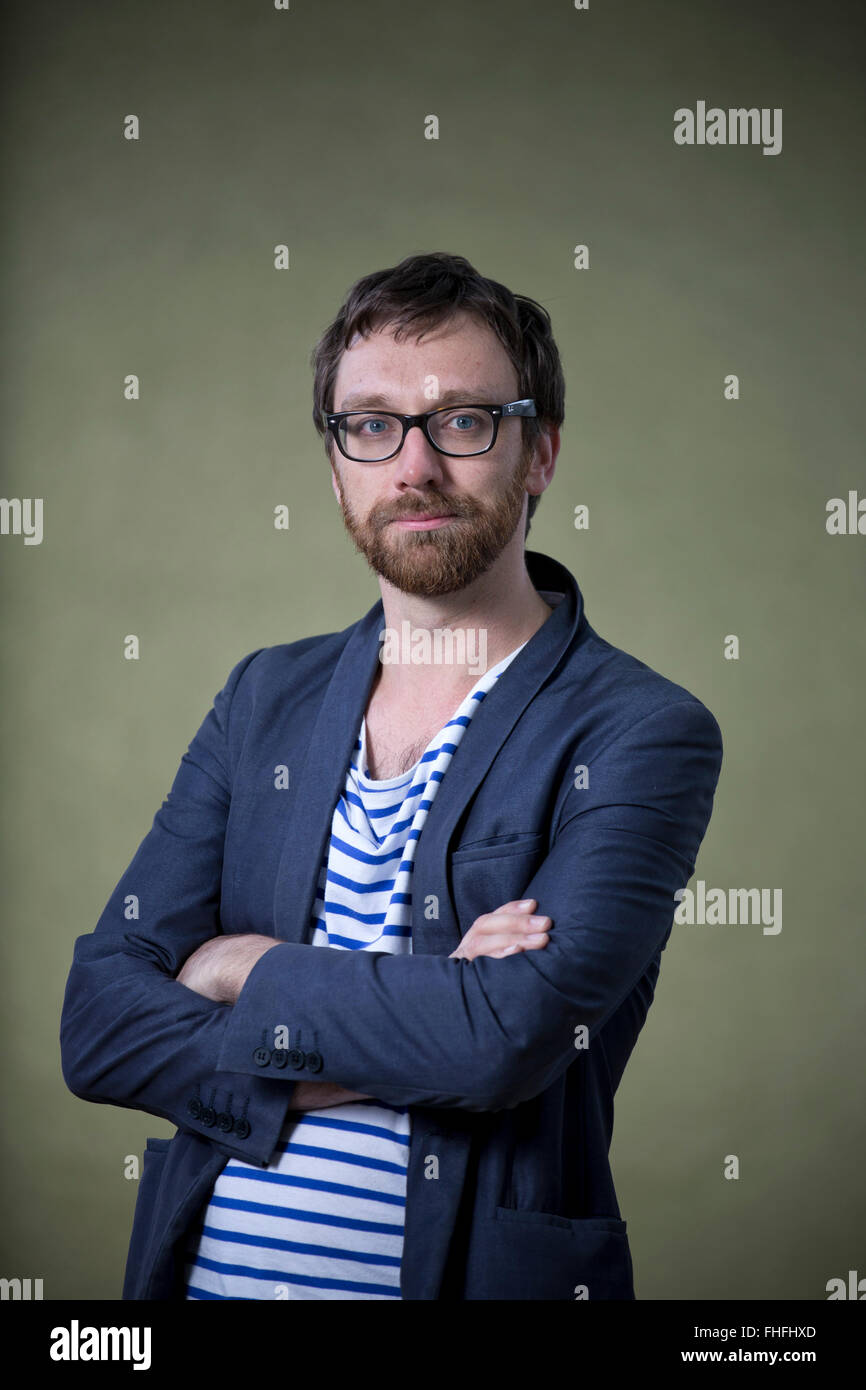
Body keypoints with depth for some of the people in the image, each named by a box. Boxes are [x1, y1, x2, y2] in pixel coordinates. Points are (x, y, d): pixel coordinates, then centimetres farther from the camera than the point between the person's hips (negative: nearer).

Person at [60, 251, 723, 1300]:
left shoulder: (643, 734, -12)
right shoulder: (266, 696, 3)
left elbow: (511, 1037, -25)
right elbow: (98, 1022, -5)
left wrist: (249, 971, -12)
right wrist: (406, 1029, -18)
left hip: (471, 1271, -3)